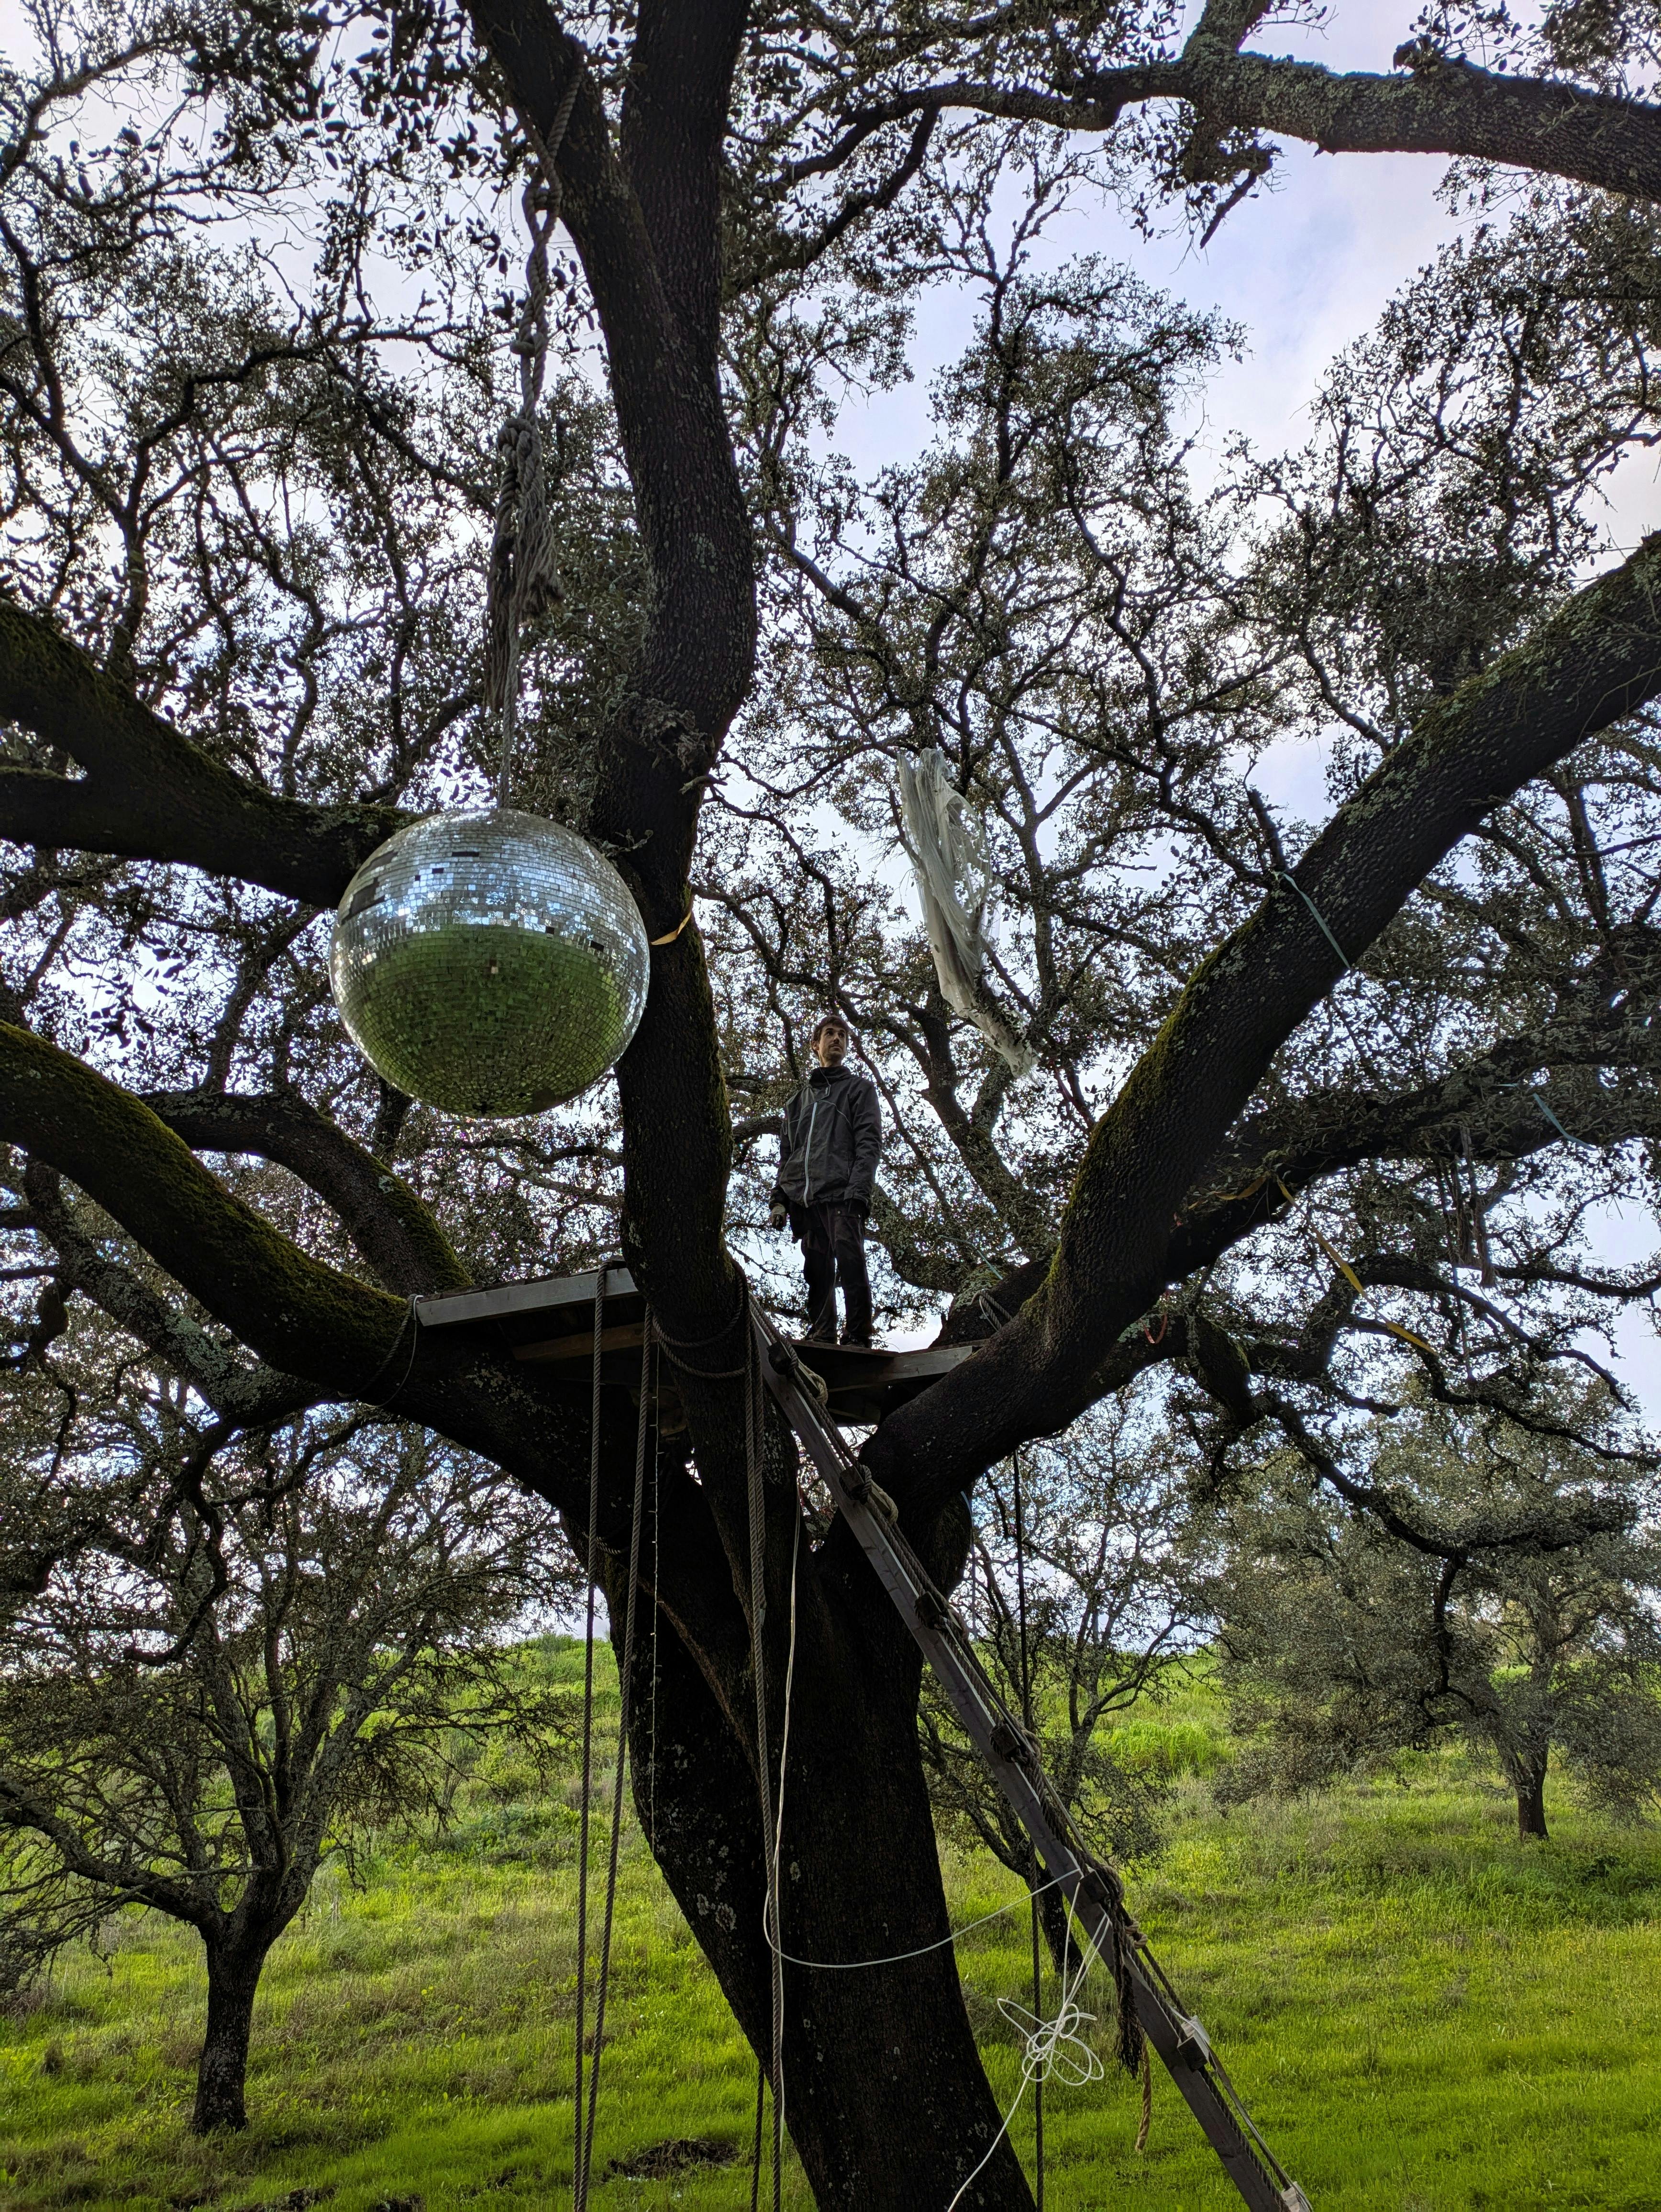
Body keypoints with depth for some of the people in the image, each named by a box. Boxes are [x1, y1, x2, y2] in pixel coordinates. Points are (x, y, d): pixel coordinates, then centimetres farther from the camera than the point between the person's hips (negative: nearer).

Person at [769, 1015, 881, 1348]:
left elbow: (869, 1142, 0)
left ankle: (857, 1339, -17)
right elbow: (787, 1153, 25)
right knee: (817, 1271, 0)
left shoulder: (859, 1088, 14)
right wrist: (780, 1197, 11)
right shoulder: (799, 1099, 28)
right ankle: (820, 1339, 0)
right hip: (804, 1197, 4)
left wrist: (858, 1191, -14)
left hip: (841, 1195, -4)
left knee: (850, 1264, -15)